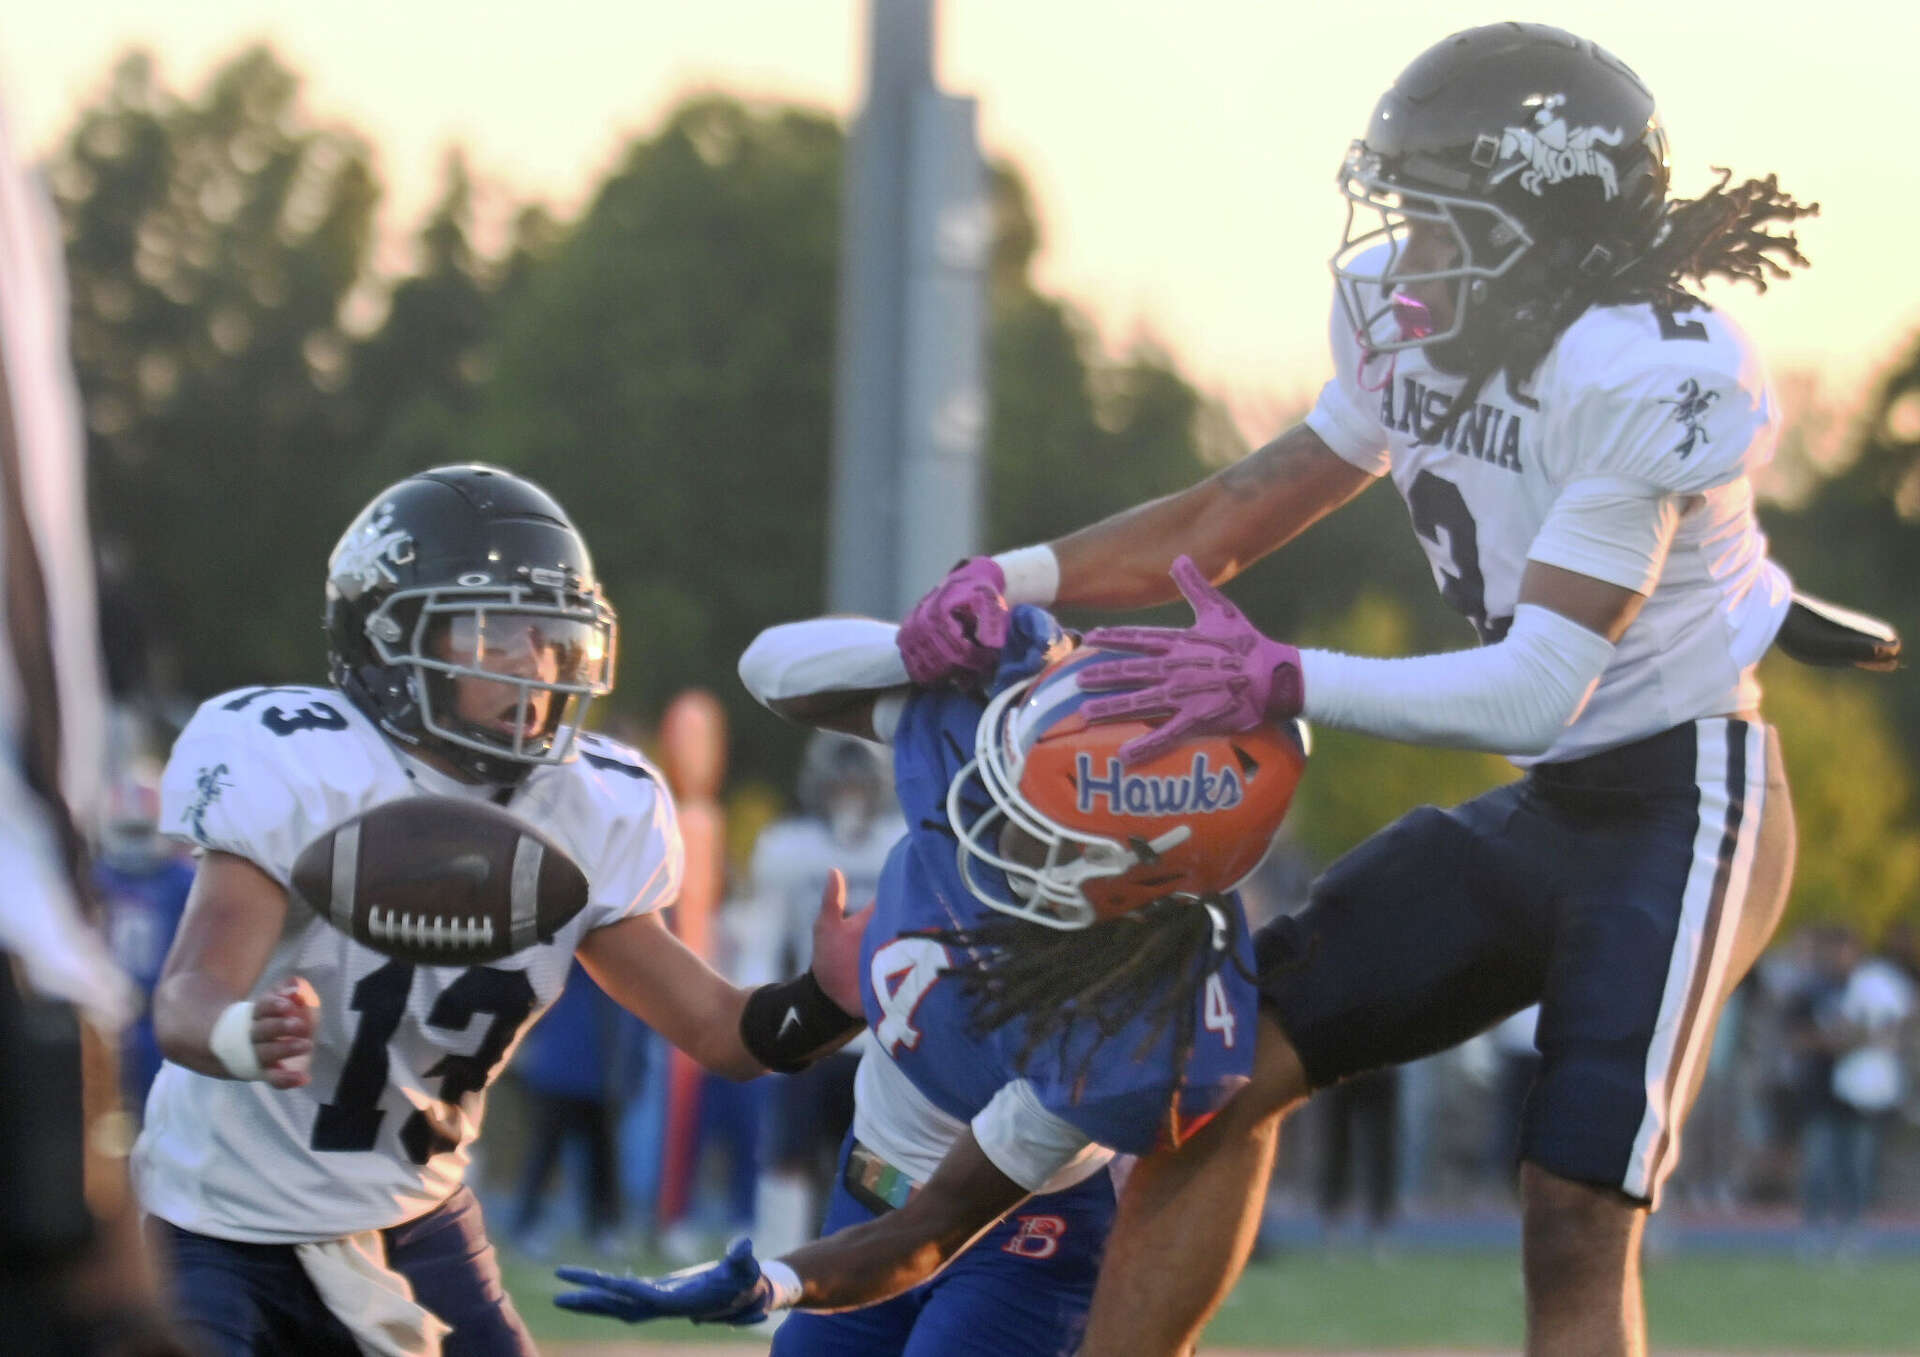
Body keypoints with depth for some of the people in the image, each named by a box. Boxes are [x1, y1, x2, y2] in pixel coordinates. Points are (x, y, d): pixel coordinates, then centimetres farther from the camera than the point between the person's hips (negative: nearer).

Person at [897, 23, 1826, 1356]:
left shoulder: (1652, 375, -24)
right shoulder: (1409, 327, 1)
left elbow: (1539, 689, -28)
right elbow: (1245, 510, 11)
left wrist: (1284, 682, -35)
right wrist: (1017, 578, -3)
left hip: (1683, 807, -8)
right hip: (1541, 808, 8)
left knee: (1579, 1224, -17)